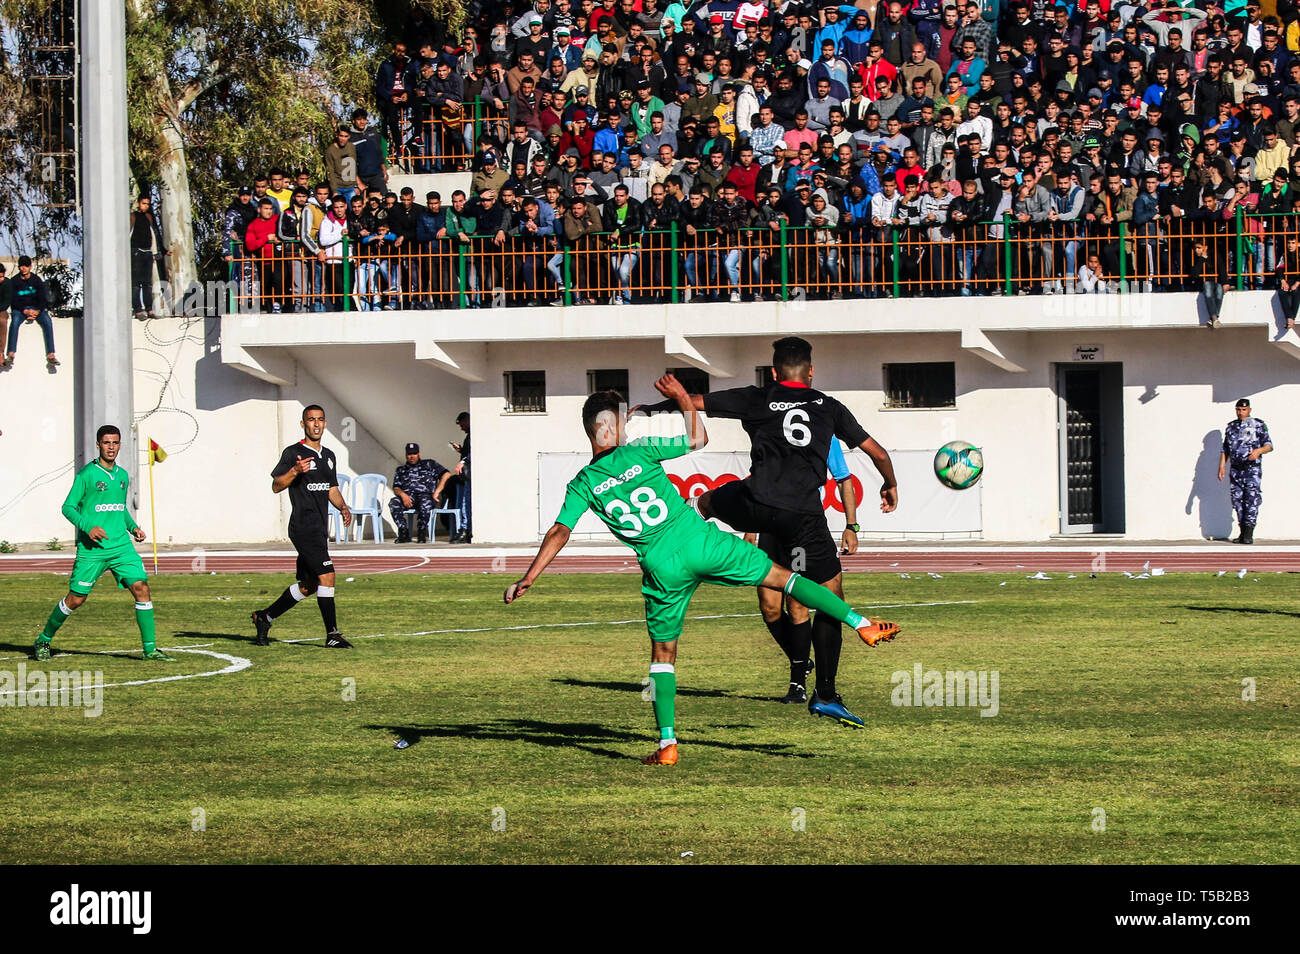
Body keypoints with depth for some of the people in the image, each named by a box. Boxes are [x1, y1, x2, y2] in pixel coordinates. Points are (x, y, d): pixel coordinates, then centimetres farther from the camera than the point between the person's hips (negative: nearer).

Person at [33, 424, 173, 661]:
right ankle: (44, 641, 19)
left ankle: (149, 648, -4)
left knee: (141, 588, -10)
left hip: (121, 546, 5)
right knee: (76, 598, -2)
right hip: (91, 549, -5)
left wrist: (133, 527, 10)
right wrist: (88, 527, -19)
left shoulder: (123, 475, 13)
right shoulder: (87, 474, -6)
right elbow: (68, 507, -5)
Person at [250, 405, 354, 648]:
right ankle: (332, 635, -15)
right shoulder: (293, 453, -5)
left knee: (308, 586, 13)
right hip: (303, 526, -9)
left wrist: (343, 507, 5)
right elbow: (276, 486, -9)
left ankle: (265, 617, 27)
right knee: (326, 575, -17)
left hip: (319, 529, 9)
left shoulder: (328, 456, 18)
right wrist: (295, 471, -25)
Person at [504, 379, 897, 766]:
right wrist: (682, 396, 19)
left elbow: (559, 533, -3)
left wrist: (529, 578, 0)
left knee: (663, 652, 13)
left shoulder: (582, 485, 4)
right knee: (781, 577, 9)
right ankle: (859, 622, 7)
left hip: (662, 567, 1)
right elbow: (698, 439, 10)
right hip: (699, 541, -1)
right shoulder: (637, 453, 1)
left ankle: (667, 744, 4)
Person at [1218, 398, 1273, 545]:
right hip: (1236, 471, 5)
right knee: (1237, 500, 3)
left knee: (1251, 499, -13)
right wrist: (1222, 466, 9)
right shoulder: (1231, 427, 15)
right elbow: (1225, 449, 19)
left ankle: (1249, 533, -16)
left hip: (1252, 469, -5)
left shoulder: (1258, 425, 2)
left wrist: (1259, 451, -21)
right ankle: (1242, 532, 9)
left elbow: (1269, 445, 0)